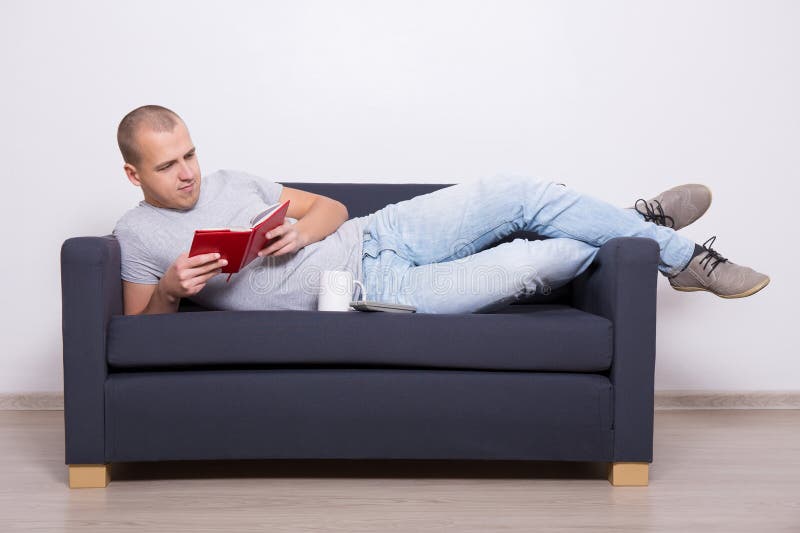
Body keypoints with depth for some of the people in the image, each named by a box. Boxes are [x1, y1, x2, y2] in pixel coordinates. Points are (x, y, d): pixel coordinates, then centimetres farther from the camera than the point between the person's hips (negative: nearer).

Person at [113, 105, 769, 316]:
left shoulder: (230, 183, 12)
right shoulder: (137, 235, -1)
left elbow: (331, 207, 15)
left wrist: (300, 231, -9)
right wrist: (168, 289, -23)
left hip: (374, 236, 6)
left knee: (520, 194, -12)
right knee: (530, 264, -17)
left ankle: (650, 229, 12)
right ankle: (676, 251, 7)